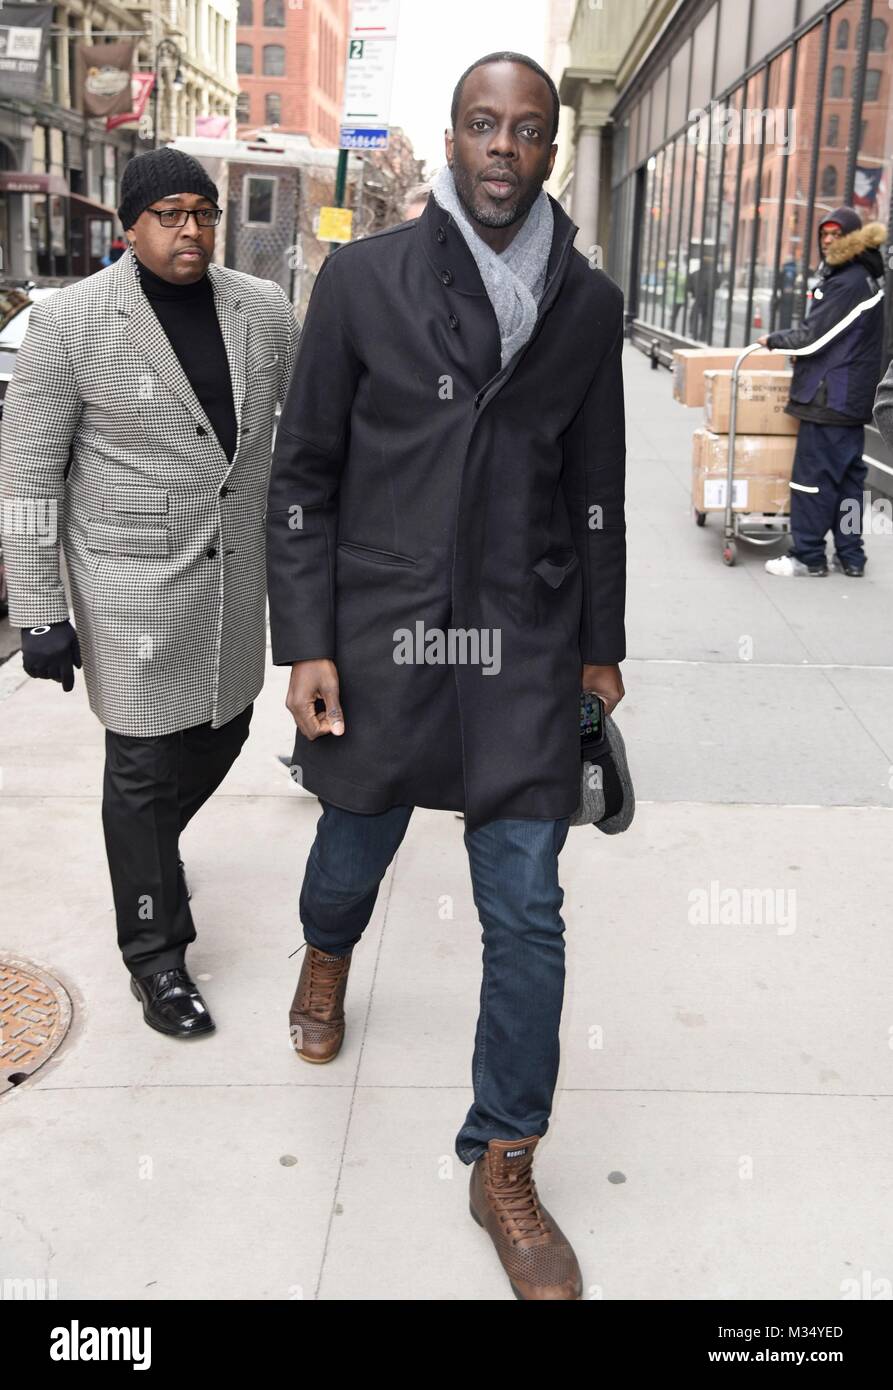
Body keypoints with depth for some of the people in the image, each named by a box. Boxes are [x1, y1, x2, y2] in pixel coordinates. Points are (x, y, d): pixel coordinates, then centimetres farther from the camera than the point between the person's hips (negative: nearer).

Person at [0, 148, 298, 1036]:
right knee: (145, 766, 3)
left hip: (237, 577, 5)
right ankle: (154, 955, 20)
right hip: (134, 585, -5)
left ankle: (145, 849, 48)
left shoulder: (265, 310, 2)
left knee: (221, 734, 18)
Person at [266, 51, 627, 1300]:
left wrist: (601, 645, 12)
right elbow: (304, 473, -1)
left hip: (525, 647, 1)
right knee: (355, 847, 20)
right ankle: (327, 958, 58)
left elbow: (597, 488, 10)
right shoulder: (362, 279, -3)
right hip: (379, 635, 0)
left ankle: (505, 1169, 19)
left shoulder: (588, 302, 4)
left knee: (527, 915, 1)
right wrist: (306, 645, -6)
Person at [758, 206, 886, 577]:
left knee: (813, 475, -5)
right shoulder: (865, 278, 16)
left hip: (830, 396, -10)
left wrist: (774, 339, -1)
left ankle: (808, 557, 0)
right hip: (852, 397, 10)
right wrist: (797, 344, 18)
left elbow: (812, 336, -15)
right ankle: (850, 557, 17)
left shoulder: (848, 282, -15)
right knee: (847, 475, 11)